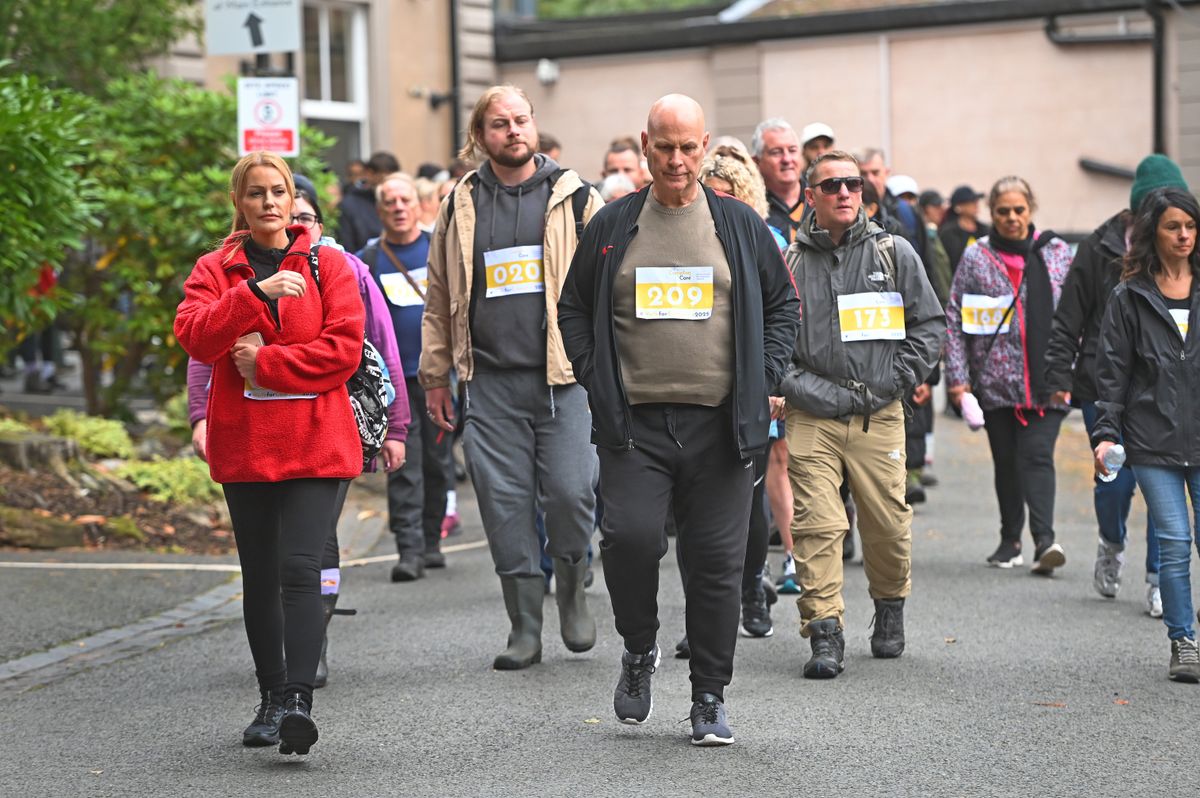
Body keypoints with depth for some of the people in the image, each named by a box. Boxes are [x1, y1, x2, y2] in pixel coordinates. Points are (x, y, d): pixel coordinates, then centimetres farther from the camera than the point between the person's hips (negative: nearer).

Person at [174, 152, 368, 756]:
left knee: (300, 568, -15)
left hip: (315, 441, -3)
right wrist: (255, 292, -20)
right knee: (260, 575, 9)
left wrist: (265, 362, -11)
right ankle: (272, 699, 20)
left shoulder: (328, 265, 5)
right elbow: (194, 337, -9)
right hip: (243, 444, 3)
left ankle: (298, 699, -20)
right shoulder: (214, 270, 9)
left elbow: (344, 347, -6)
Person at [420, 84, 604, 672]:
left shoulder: (574, 197, 4)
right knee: (505, 503, 2)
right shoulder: (460, 206, 10)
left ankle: (572, 590, 19)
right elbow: (439, 297, 15)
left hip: (564, 375, -2)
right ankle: (525, 628, 12)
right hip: (491, 382, 2)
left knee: (570, 491, -9)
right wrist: (435, 376, 12)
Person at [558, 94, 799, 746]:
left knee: (717, 563, 1)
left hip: (719, 423, 1)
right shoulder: (612, 227, 8)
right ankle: (639, 649, 11)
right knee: (630, 537, -17)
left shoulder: (740, 225, 9)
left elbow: (782, 303, 15)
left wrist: (760, 378, 3)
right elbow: (573, 308, 14)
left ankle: (709, 698, 13)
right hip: (633, 422, 0)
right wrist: (598, 380, 1)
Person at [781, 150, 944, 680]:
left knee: (888, 525, 6)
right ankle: (825, 635, -6)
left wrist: (898, 380, -1)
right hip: (812, 418, -1)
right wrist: (796, 386, -5)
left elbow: (929, 323, 9)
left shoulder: (894, 254, 6)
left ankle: (890, 609, 32)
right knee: (816, 526, -9)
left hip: (880, 417, 1)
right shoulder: (789, 262, 4)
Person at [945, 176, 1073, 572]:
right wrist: (958, 376, -4)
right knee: (1006, 461, 9)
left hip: (1047, 381, -1)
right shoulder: (976, 257, 4)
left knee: (1037, 455, -13)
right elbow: (955, 320, 3)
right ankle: (1010, 539, 22)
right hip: (996, 380, 1)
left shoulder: (1057, 252, 7)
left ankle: (1044, 539, -21)